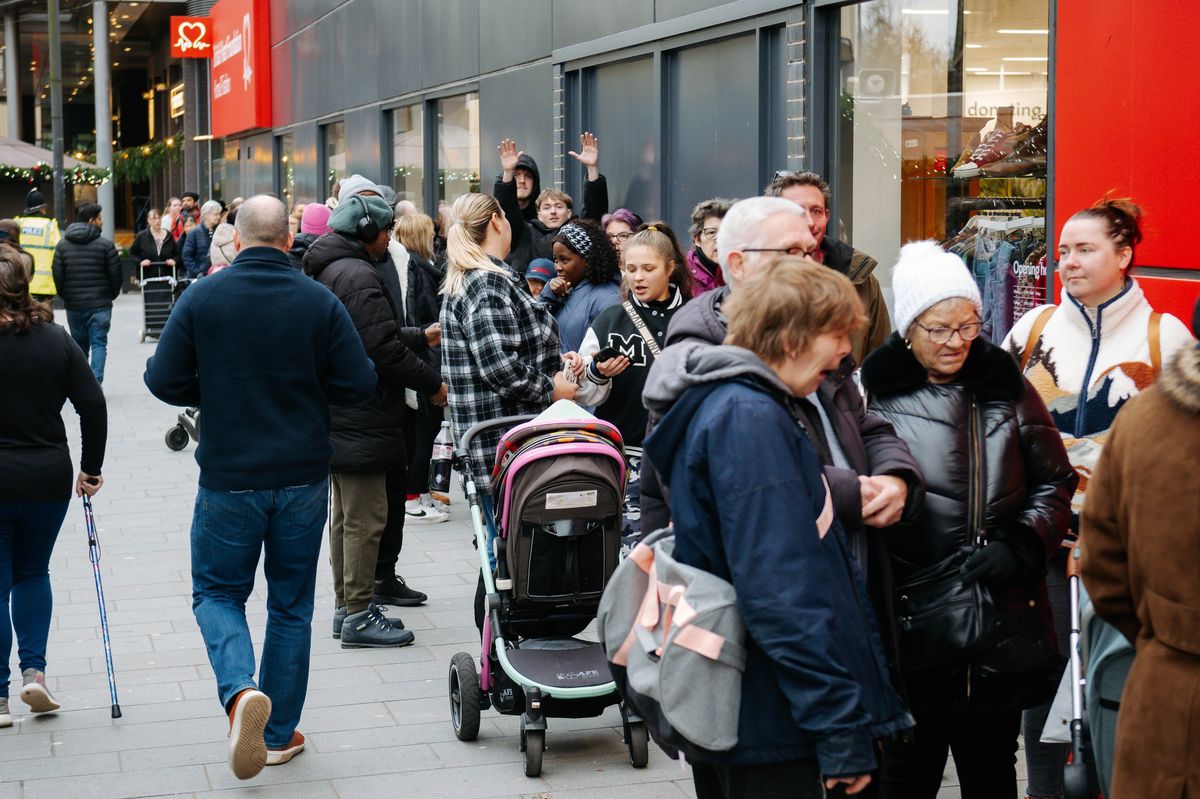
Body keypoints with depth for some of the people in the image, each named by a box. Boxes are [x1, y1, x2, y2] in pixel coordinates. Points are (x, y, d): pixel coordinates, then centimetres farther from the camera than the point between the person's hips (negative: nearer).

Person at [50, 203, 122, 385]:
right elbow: (116, 276, -6)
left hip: (73, 305, 3)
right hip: (100, 304, -3)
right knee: (99, 343, 1)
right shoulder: (106, 245, -7)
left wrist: (65, 296, 14)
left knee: (79, 344, 15)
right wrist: (111, 295, 11)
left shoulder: (62, 245, 3)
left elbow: (57, 275, 1)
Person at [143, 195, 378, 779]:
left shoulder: (201, 298, -7)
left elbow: (164, 381, -6)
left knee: (217, 592, 13)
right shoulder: (321, 302, -6)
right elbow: (359, 385, -5)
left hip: (228, 478, -1)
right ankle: (279, 734, 19)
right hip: (304, 476, 1)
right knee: (291, 604, 13)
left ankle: (240, 690, -13)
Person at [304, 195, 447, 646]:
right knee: (366, 517, -5)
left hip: (334, 416, 11)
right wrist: (432, 384, -10)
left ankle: (346, 606, 26)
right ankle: (359, 615, 0)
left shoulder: (324, 271, 15)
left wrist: (422, 337, 24)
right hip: (361, 418, -11)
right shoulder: (359, 277, -18)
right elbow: (384, 350, -22)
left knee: (346, 514, 17)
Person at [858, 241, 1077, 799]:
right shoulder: (876, 396, -5)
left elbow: (1055, 482, 11)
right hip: (913, 628, -3)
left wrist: (1021, 545, -3)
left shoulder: (1007, 389, 6)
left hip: (1002, 626, 3)